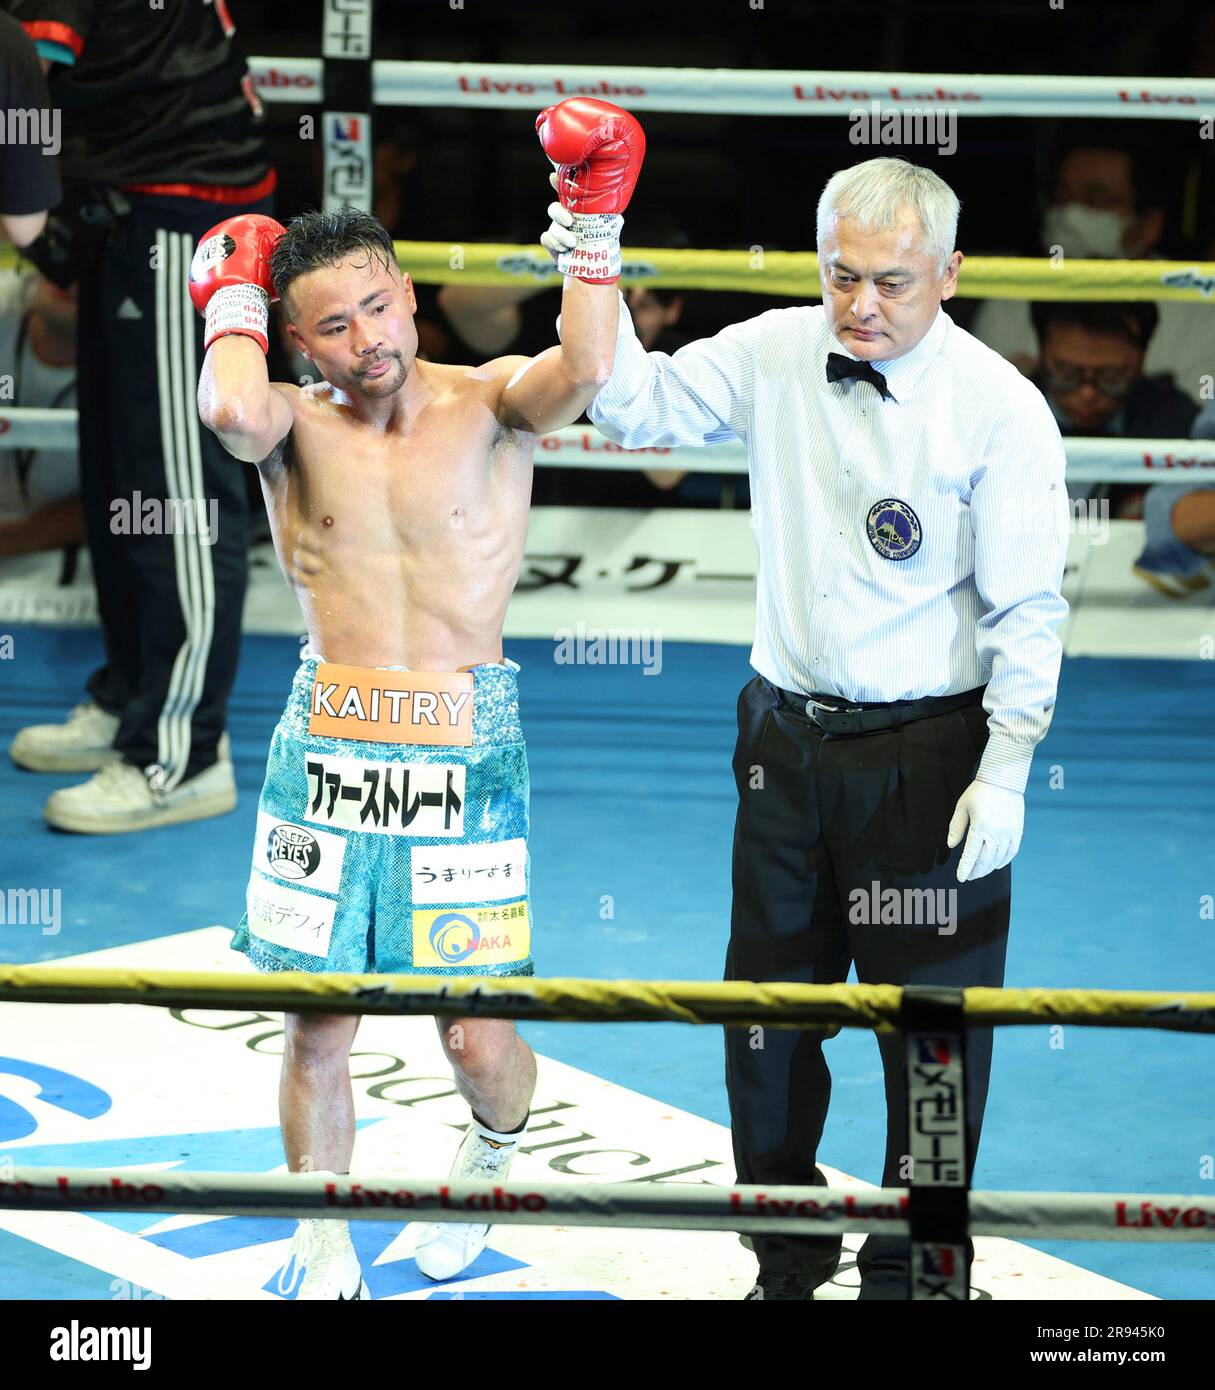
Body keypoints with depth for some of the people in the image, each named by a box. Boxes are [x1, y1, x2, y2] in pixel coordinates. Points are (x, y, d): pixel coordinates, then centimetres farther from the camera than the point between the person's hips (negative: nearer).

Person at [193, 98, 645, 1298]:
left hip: (466, 748, -1)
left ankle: (492, 1149, 37)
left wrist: (595, 224, -24)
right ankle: (323, 1254, 24)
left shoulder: (488, 404, -1)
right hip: (326, 742, 1)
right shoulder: (296, 427, 0)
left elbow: (583, 372, -24)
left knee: (476, 1036, 1)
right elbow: (230, 406, -25)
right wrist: (235, 301, -7)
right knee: (317, 1025, 5)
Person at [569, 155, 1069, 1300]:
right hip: (786, 739, 5)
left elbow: (1026, 608, -10)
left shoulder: (999, 407, -11)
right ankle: (789, 1260, 29)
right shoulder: (774, 356, 1)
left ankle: (909, 1270, 19)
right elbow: (637, 407, 8)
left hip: (929, 754, -4)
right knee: (764, 1024, 12)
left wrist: (1005, 768, -14)